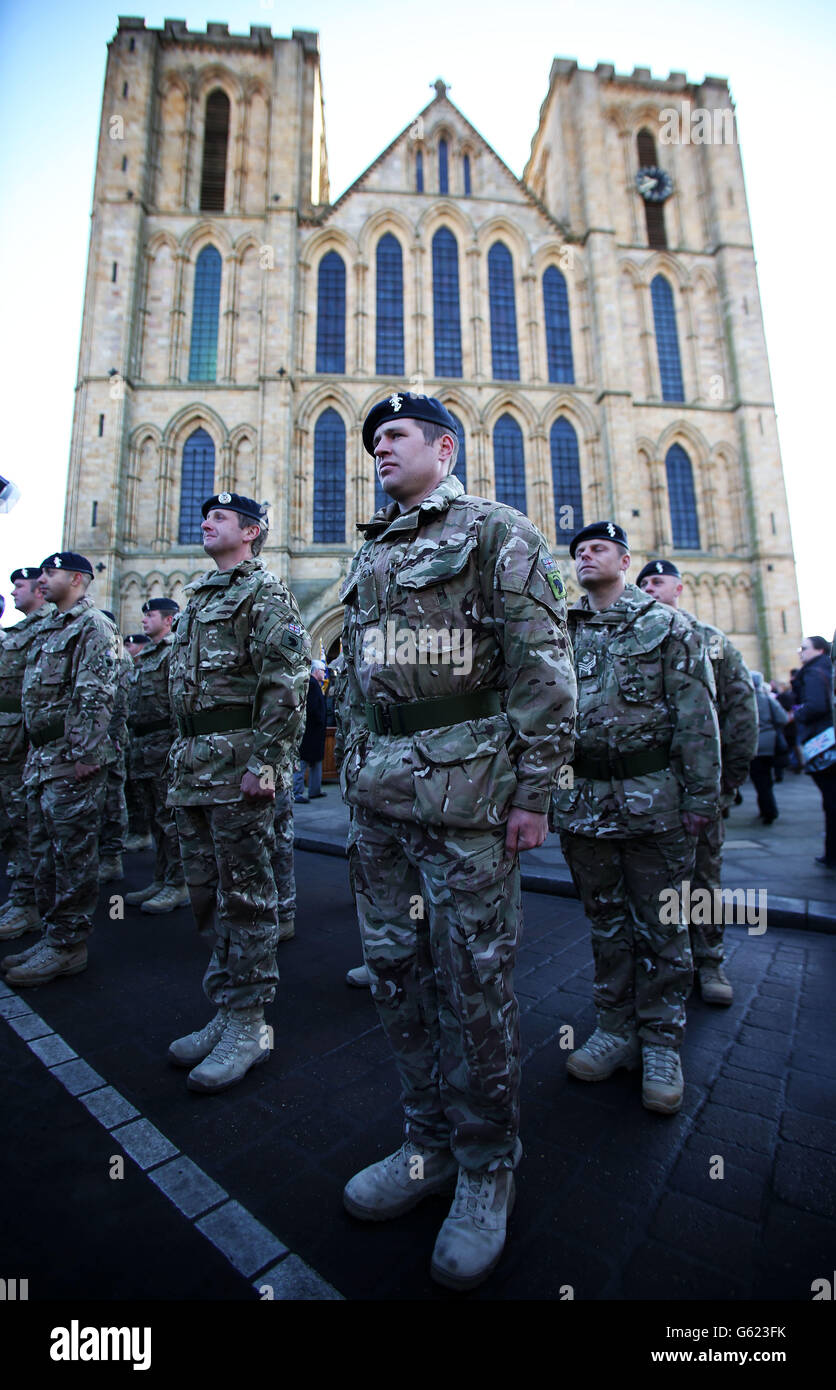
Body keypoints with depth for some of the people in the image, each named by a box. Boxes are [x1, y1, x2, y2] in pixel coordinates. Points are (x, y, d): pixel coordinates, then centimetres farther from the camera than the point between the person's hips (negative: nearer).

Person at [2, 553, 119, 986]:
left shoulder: (92, 625, -9)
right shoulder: (51, 628, 21)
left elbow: (97, 696, -19)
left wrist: (84, 754, -22)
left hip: (72, 760, -10)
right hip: (42, 759, 10)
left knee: (73, 854, -2)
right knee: (44, 851, 14)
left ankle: (68, 945, 8)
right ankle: (52, 934, 25)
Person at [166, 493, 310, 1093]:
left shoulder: (265, 591, -5)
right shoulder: (199, 595, 22)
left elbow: (287, 684, -16)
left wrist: (263, 764, -22)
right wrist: (183, 759, 19)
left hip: (238, 759, -9)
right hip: (194, 762, 9)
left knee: (245, 894, 0)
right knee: (208, 892, 14)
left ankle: (249, 1025, 15)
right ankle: (226, 1010, 29)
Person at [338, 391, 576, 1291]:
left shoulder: (497, 532, 0)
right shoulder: (369, 554, 20)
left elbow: (544, 668, -8)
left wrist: (533, 789, -14)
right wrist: (351, 778, 16)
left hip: (466, 792, -7)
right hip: (378, 799, 7)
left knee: (474, 982, 4)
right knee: (396, 972, 14)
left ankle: (487, 1169, 28)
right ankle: (429, 1144, 35)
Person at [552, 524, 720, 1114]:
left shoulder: (668, 625, 1)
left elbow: (698, 717, -3)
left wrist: (701, 797, -8)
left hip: (653, 799, -3)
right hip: (582, 800, 3)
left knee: (662, 924, 8)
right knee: (606, 921, 15)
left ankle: (661, 1042, 27)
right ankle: (617, 1028, 32)